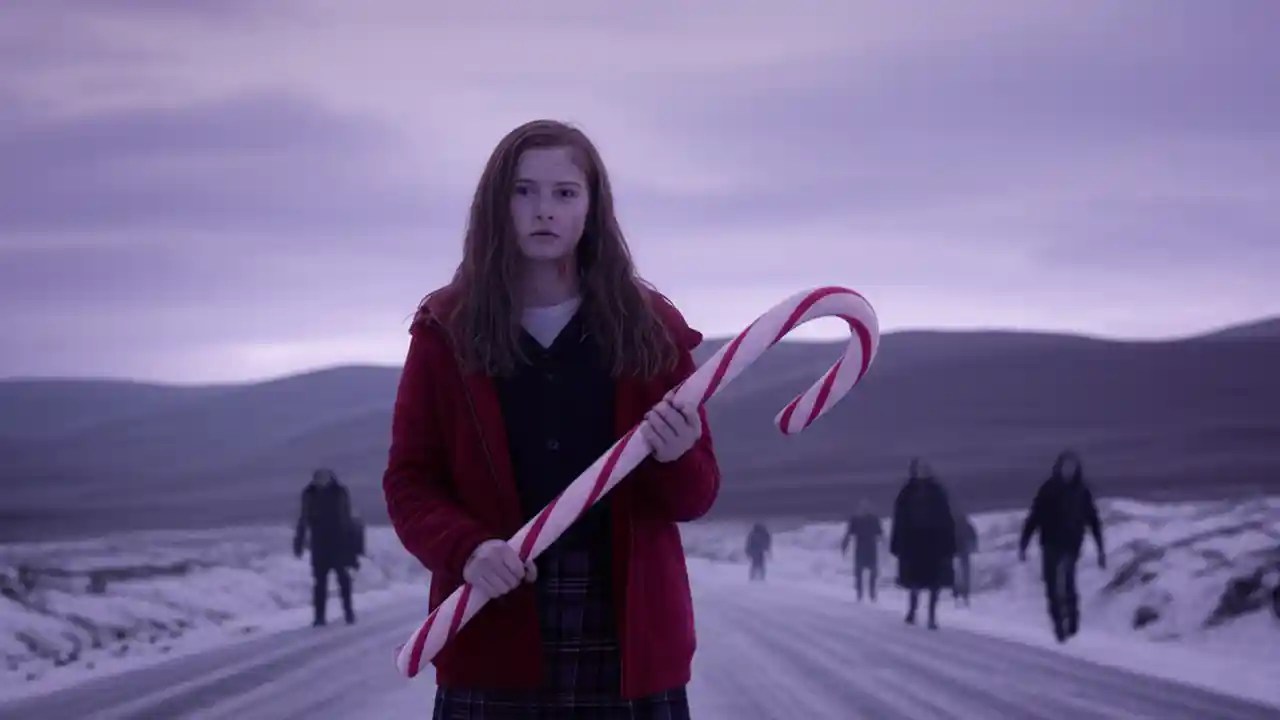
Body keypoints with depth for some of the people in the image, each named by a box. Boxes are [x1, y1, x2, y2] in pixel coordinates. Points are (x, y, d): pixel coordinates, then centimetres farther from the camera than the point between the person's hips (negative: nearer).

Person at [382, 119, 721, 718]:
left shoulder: (651, 327, 6)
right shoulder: (447, 330, 5)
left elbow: (698, 496, 9)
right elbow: (410, 479, 6)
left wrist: (675, 457, -15)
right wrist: (465, 549, -14)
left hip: (628, 641, 1)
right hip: (492, 646, 0)